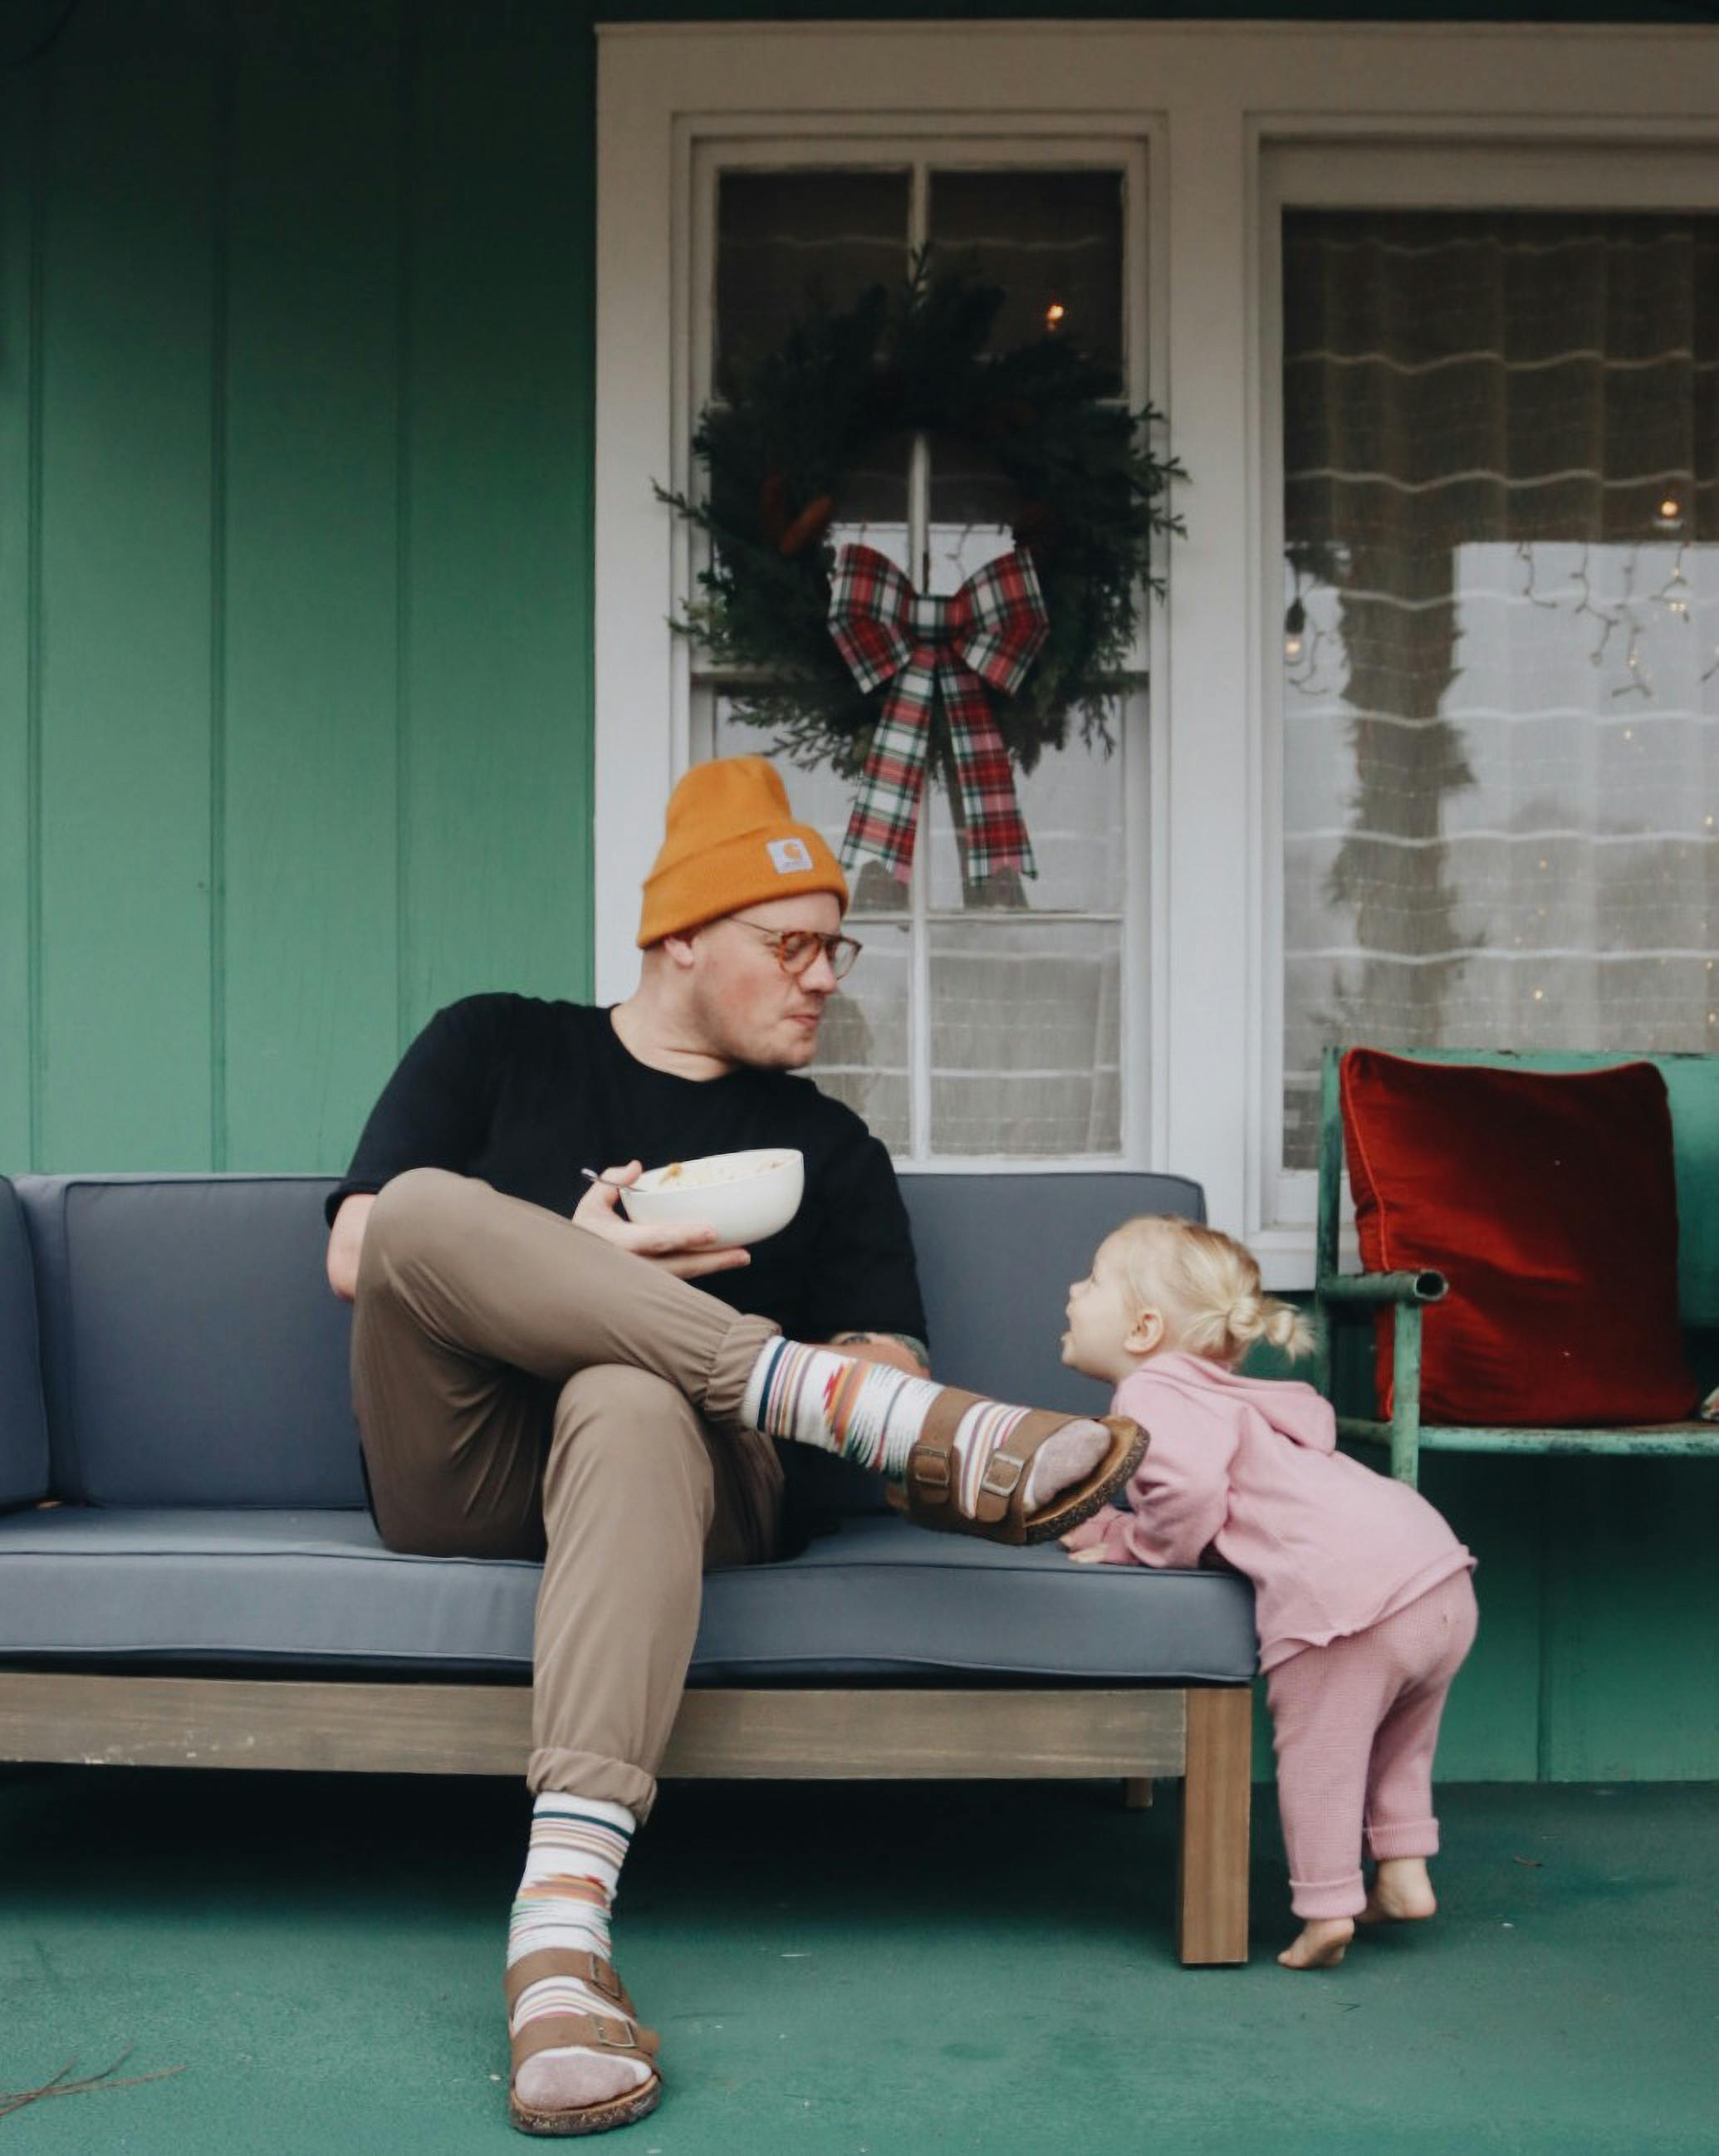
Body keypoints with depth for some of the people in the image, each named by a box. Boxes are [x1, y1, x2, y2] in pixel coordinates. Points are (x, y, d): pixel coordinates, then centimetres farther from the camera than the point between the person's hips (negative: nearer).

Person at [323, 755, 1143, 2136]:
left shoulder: (826, 1146, 18)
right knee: (424, 1203, -29)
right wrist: (568, 1266, -9)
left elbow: (889, 1362, 6)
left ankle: (562, 1927, -53)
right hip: (459, 1475, 1)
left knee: (634, 1409, -38)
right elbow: (357, 1257, 7)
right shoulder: (495, 1049, 16)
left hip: (675, 1457, 0)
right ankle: (930, 1436, -38)